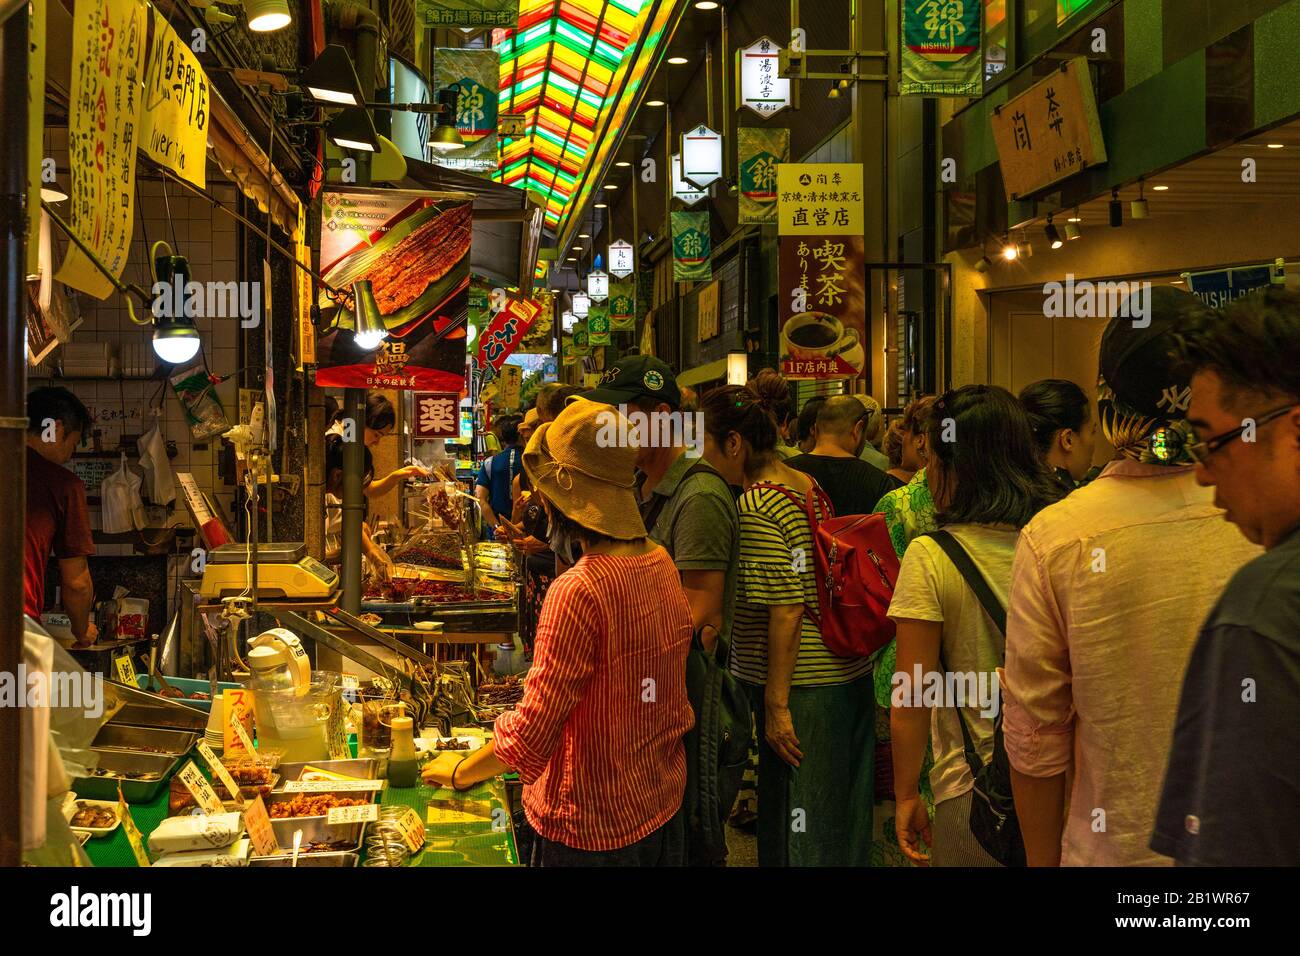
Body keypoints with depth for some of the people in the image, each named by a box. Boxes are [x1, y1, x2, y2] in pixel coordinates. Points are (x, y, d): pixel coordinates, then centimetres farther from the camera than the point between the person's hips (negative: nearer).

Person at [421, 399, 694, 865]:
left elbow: (531, 732, -23)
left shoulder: (578, 590, -26)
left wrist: (459, 772, -6)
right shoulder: (661, 563, -1)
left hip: (592, 829, -8)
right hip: (663, 805, 8)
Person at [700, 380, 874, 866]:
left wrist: (776, 706, -17)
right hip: (849, 676, 9)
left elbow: (786, 610, -21)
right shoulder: (807, 485, 9)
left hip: (805, 688, -9)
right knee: (842, 820, 19)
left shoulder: (755, 506, -17)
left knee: (795, 830, 3)